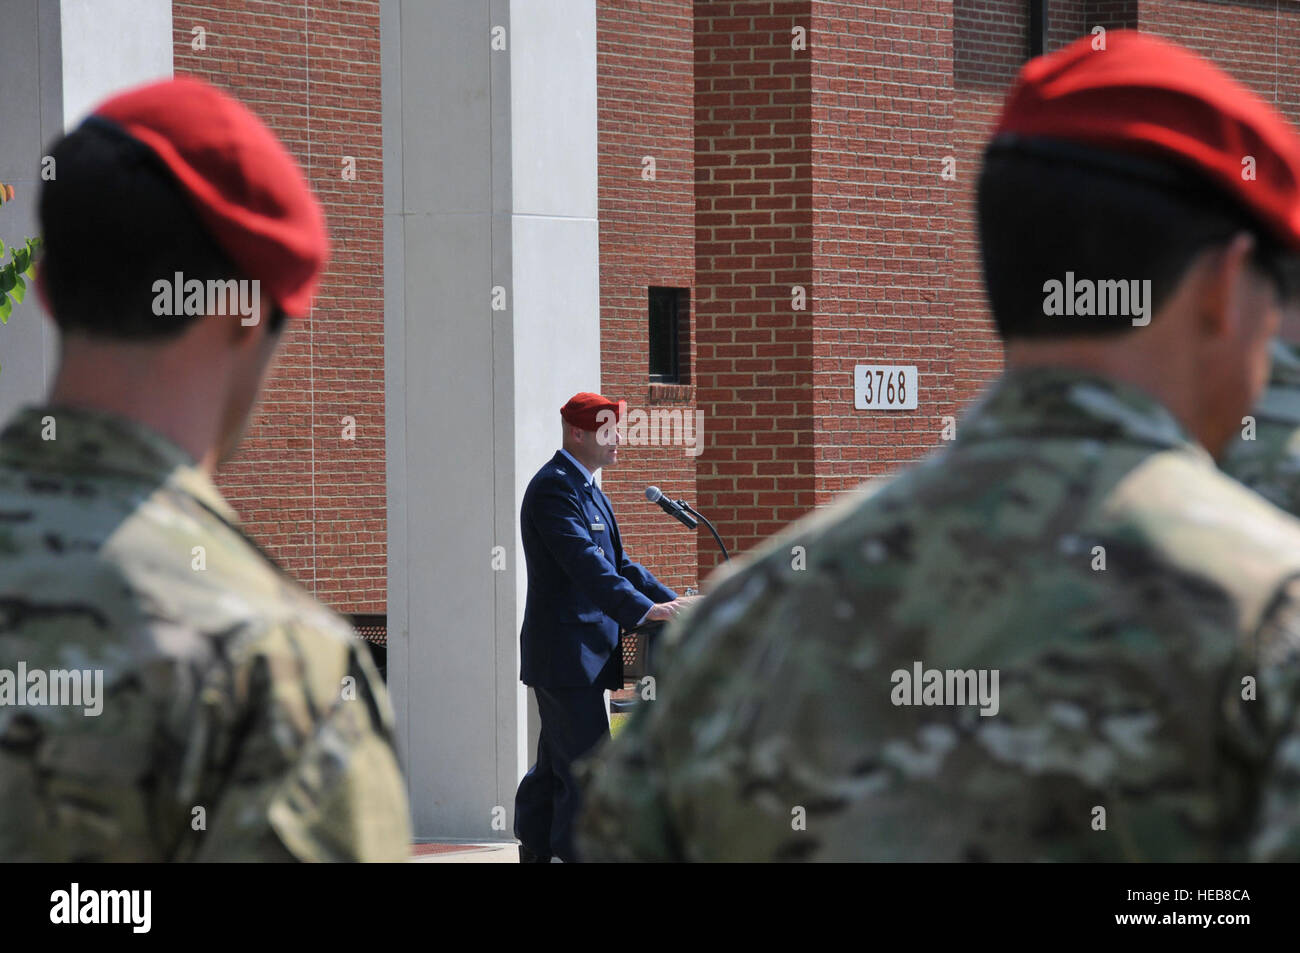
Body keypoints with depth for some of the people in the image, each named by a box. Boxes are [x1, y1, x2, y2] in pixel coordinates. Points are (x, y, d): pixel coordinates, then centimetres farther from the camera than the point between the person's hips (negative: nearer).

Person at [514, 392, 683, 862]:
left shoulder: (586, 488, 18)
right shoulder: (553, 487, -15)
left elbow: (614, 562, 20)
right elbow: (585, 563, -25)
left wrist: (671, 600, 9)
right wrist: (643, 610, -31)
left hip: (581, 652, 10)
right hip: (565, 652, -10)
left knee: (556, 762, 15)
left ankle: (535, 850, 22)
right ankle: (577, 854, -9)